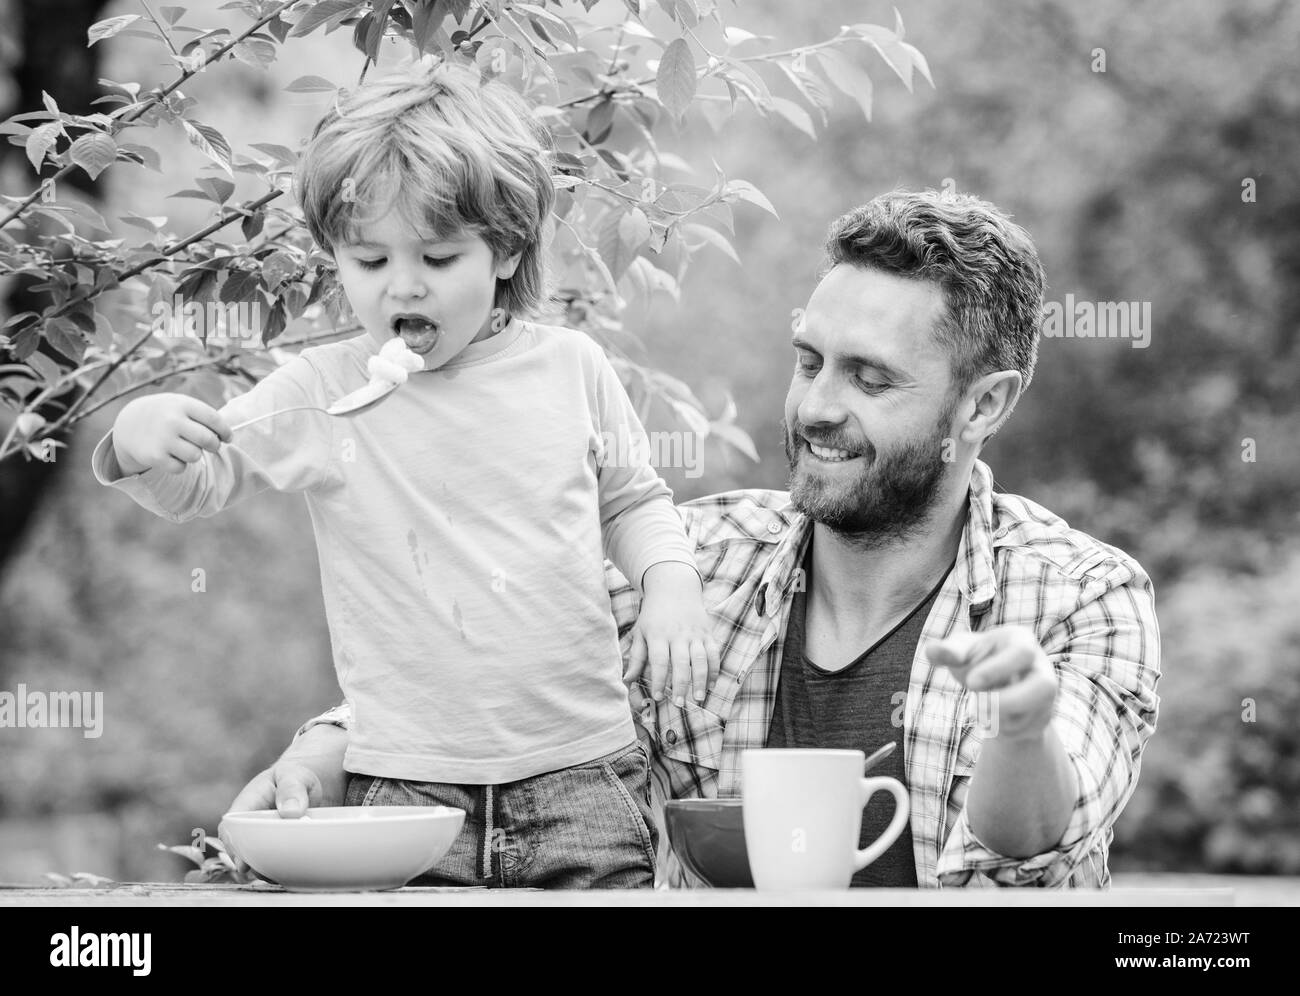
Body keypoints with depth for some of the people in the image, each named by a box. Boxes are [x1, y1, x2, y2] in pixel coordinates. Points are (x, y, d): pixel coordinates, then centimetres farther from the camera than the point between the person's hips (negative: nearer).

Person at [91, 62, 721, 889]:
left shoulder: (572, 369, 4)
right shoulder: (321, 391, -2)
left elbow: (631, 501, 17)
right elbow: (197, 485, 1)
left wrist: (671, 586, -1)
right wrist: (138, 444, -21)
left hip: (583, 769, 1)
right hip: (405, 783, -1)